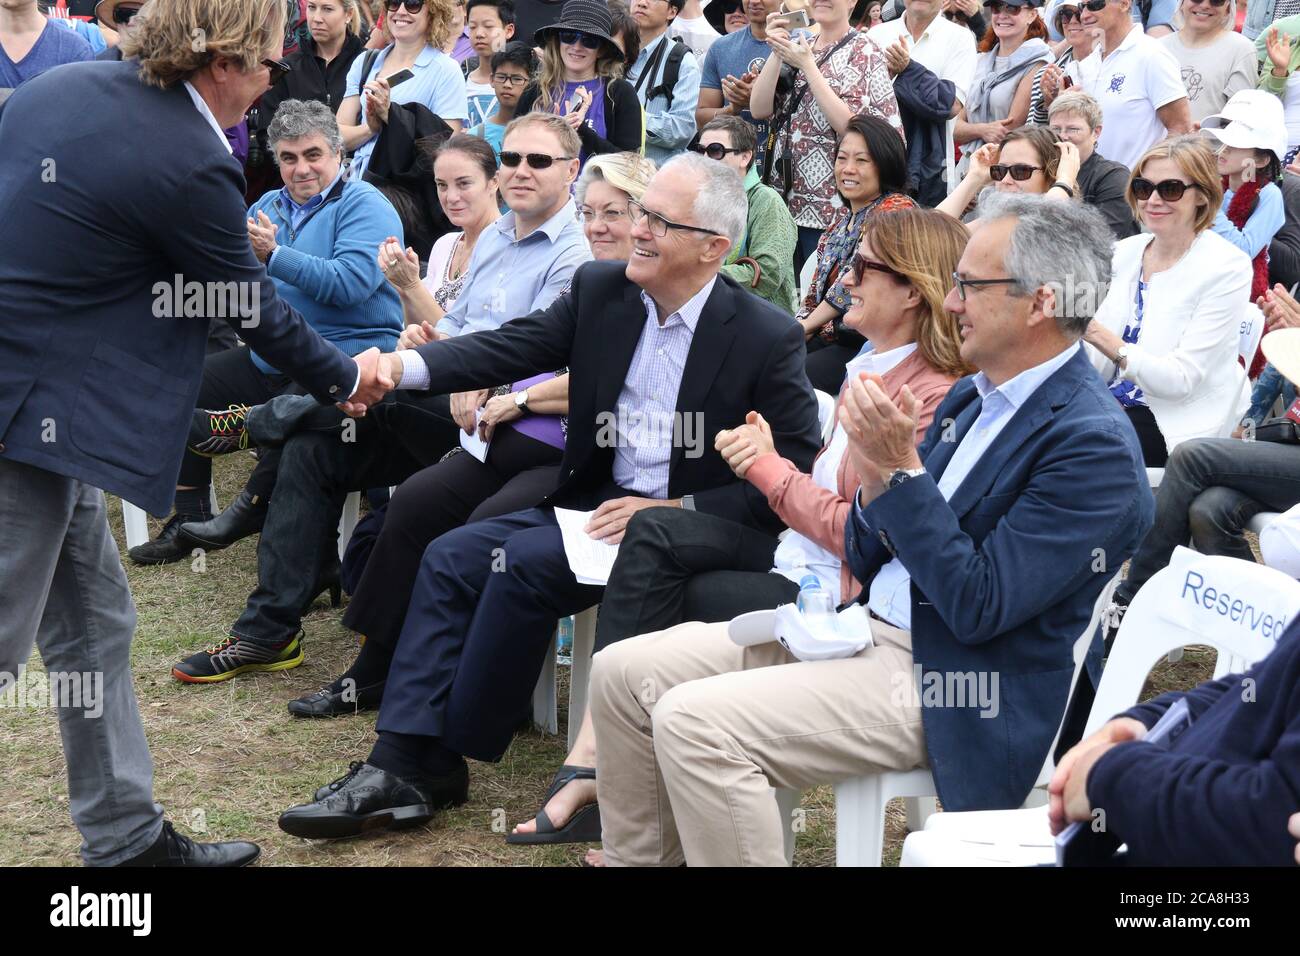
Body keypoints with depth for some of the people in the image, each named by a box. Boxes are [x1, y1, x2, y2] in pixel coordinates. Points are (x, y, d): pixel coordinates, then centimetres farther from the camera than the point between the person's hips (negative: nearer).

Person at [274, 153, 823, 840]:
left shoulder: (769, 339, -14)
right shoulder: (599, 290, 2)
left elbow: (796, 477, -14)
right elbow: (512, 346, -5)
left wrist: (672, 512, -20)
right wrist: (402, 367, -23)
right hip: (597, 501, 7)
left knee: (524, 562, -25)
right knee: (450, 558, -10)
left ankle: (447, 759, -10)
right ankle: (400, 766, -12)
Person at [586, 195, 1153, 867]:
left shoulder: (1094, 443, -15)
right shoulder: (971, 397, 13)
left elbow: (976, 606, -20)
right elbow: (867, 563, 14)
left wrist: (901, 469, -21)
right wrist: (876, 478, -7)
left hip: (945, 689, -9)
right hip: (860, 630, 9)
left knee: (694, 721, -25)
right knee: (623, 673, 1)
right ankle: (634, 860, 14)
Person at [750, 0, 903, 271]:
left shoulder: (863, 51, -4)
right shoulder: (797, 47, 13)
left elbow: (849, 125, -16)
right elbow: (759, 110, 3)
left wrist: (807, 65, -16)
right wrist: (776, 53, -9)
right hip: (784, 196, 5)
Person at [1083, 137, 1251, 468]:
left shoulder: (1226, 267, -10)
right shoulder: (1127, 251, 7)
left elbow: (1180, 379, -18)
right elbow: (1100, 366, 8)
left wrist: (1101, 337, -29)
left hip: (1174, 425, -5)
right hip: (1110, 403, 5)